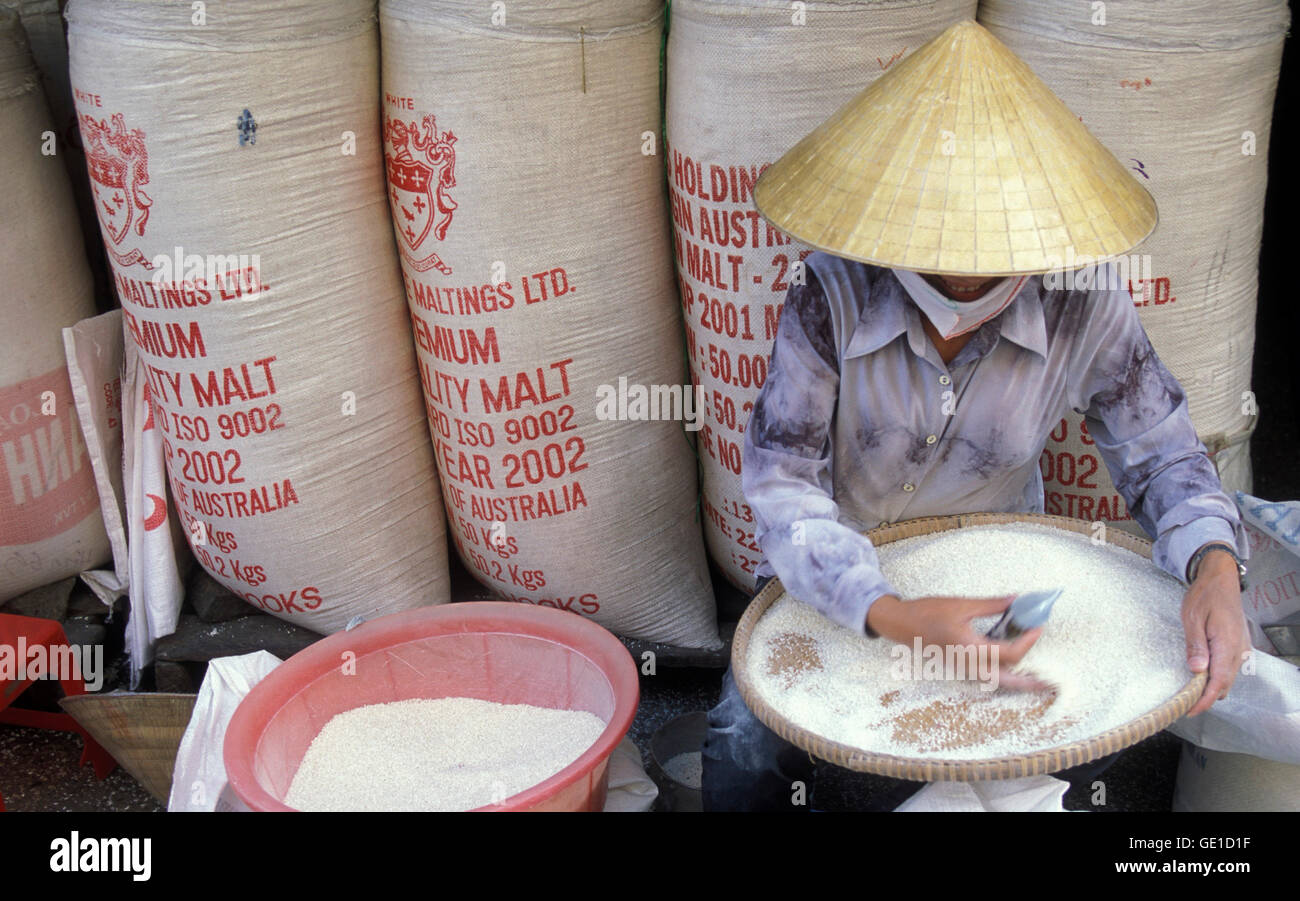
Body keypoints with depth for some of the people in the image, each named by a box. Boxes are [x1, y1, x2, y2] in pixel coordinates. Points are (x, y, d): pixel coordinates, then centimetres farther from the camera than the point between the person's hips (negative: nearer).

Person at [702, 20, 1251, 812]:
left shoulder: (1084, 308, -18)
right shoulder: (831, 298, -23)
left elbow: (1162, 455, -6)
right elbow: (781, 477, -25)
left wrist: (1215, 567, -29)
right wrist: (888, 615, -42)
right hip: (838, 575, -2)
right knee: (749, 743, -23)